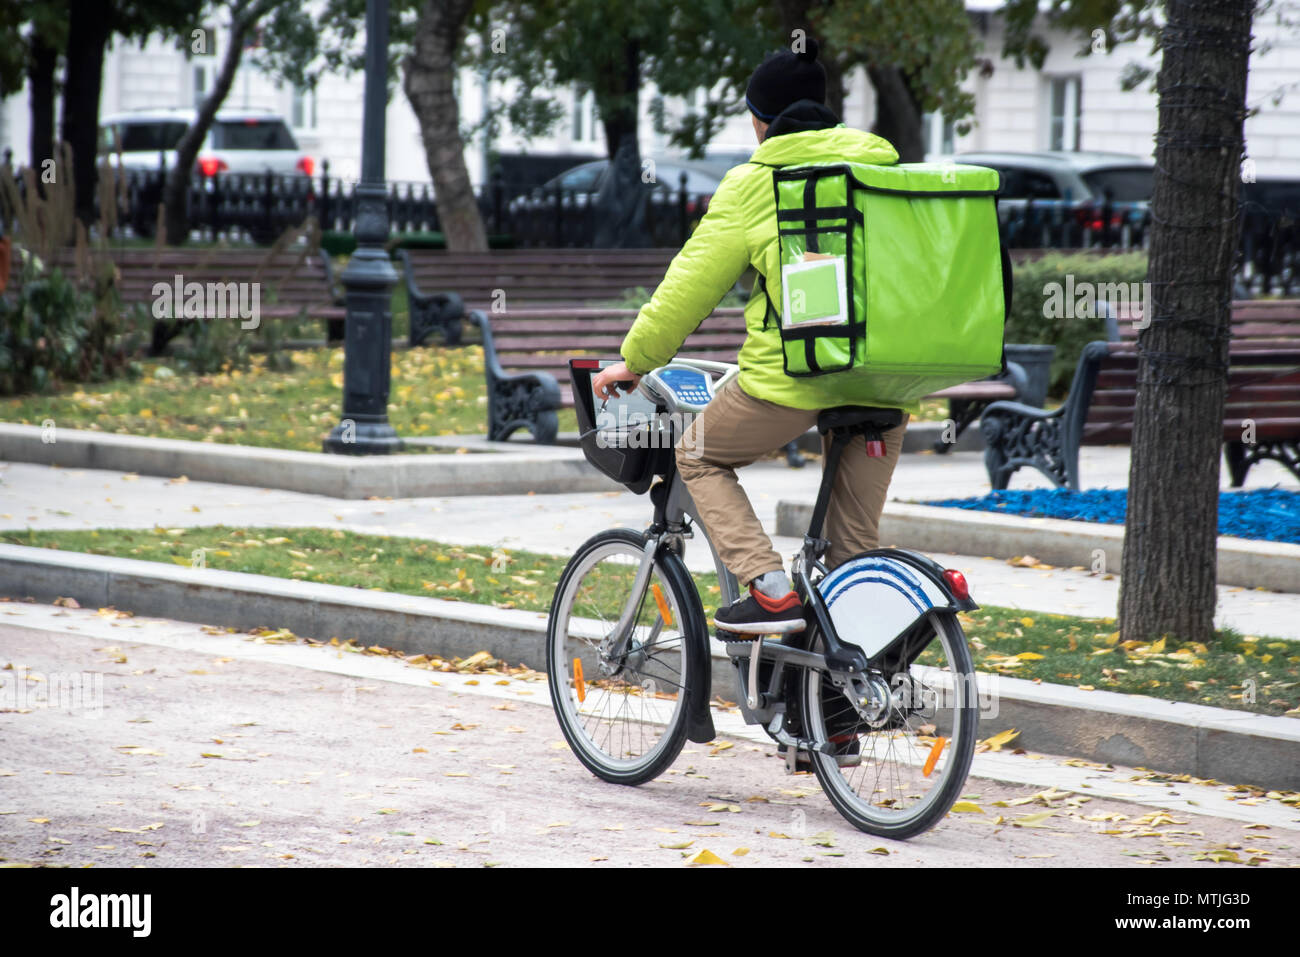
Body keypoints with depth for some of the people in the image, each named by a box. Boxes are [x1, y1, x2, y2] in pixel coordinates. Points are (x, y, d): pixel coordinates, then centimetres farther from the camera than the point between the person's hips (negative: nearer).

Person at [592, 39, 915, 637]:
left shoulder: (755, 183, 0)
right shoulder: (884, 166, 14)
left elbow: (693, 282, 2)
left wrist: (635, 359, 14)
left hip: (790, 373, -5)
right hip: (881, 381, 5)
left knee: (700, 458, 17)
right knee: (855, 544, 17)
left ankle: (770, 590, 0)